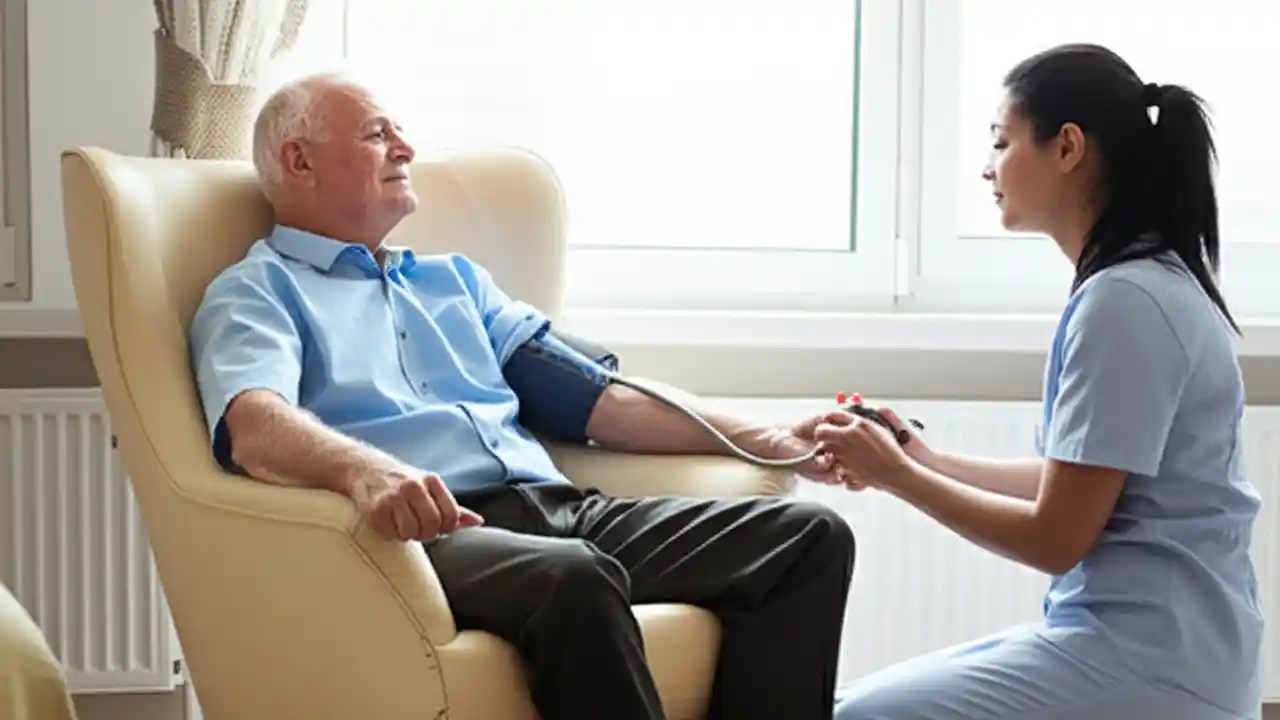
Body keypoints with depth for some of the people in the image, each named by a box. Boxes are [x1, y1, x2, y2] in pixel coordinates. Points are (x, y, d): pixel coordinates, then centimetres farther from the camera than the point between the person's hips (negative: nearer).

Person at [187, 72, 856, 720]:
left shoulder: (454, 278, 32)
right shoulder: (254, 292, 11)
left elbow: (595, 398, 25)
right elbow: (254, 425, -12)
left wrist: (759, 438, 14)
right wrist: (365, 470, -35)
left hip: (556, 509, 7)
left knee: (806, 534, -12)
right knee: (572, 577, -39)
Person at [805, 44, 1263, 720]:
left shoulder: (1124, 302, -19)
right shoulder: (1145, 285, 11)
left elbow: (1057, 536, -16)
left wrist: (898, 477, -5)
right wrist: (927, 460, 12)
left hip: (1149, 660, -10)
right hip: (1140, 637, 10)